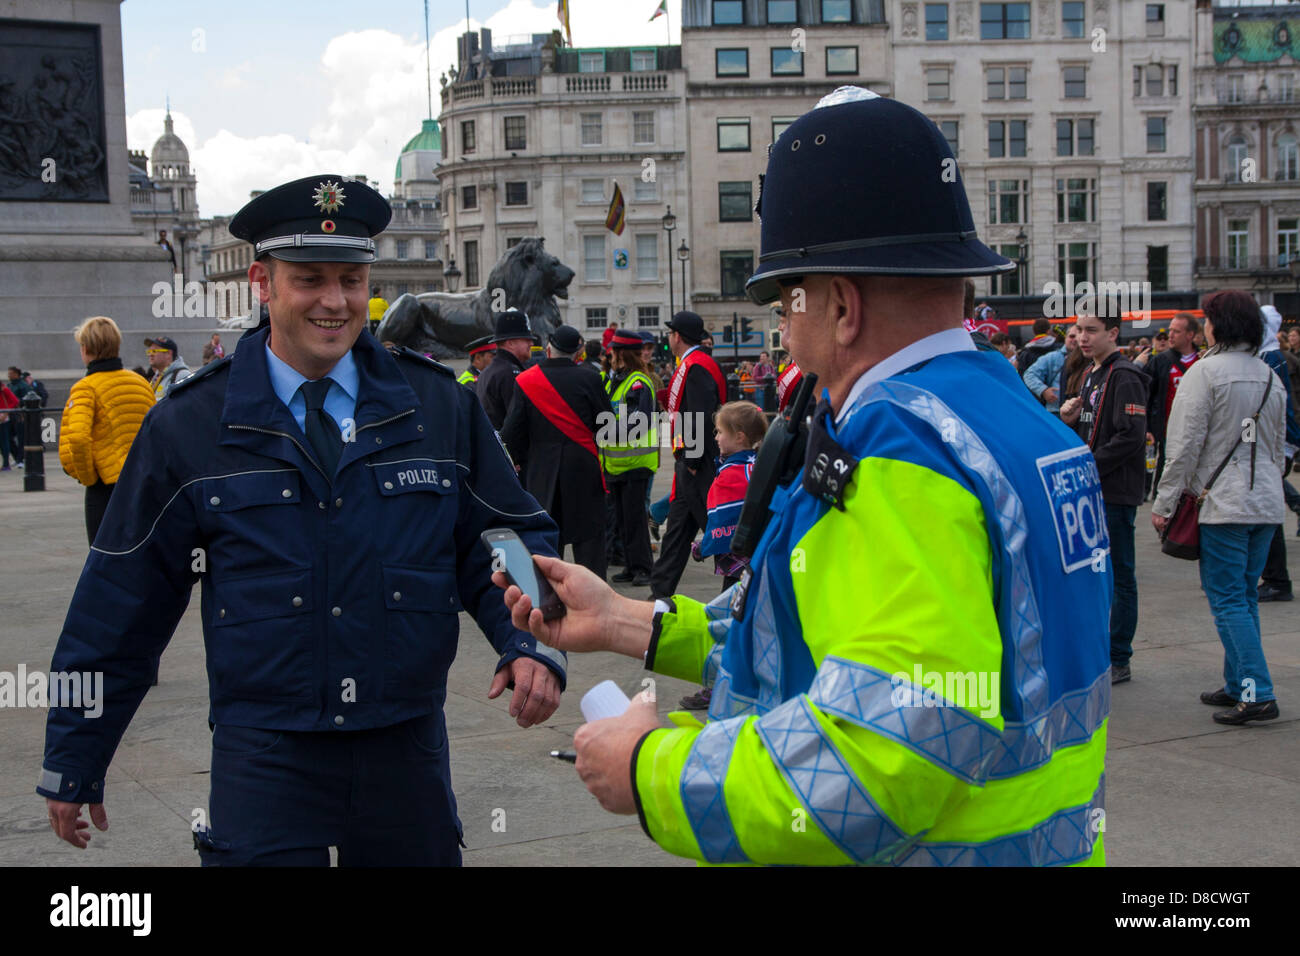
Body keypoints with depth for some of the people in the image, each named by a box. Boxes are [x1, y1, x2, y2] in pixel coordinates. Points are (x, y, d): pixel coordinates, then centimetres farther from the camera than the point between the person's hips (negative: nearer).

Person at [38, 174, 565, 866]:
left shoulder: (439, 405, 2)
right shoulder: (187, 428, -2)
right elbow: (121, 605, 3)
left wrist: (531, 644, -13)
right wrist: (72, 765, 7)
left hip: (408, 753, 2)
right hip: (264, 758, -2)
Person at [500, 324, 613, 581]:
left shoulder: (525, 381, -2)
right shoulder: (588, 378, -7)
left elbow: (512, 430, -3)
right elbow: (605, 420, -4)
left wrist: (519, 460, 12)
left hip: (541, 468, 2)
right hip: (583, 465, -1)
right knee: (589, 534, 4)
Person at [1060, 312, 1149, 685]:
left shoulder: (1124, 377, -13)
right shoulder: (1090, 375, 16)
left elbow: (1130, 437, -21)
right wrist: (1068, 420, 3)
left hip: (1115, 493, -9)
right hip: (1089, 491, 9)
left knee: (1118, 577, -2)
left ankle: (1118, 661, 5)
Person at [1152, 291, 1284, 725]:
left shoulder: (1205, 372, -10)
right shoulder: (1269, 376, 12)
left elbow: (1185, 444, -13)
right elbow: (1278, 445, 19)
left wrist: (1164, 502, -8)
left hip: (1223, 504, -7)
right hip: (1266, 502, 7)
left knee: (1227, 598, -5)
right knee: (1244, 595, 15)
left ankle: (1257, 693, -12)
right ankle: (1238, 684, 20)